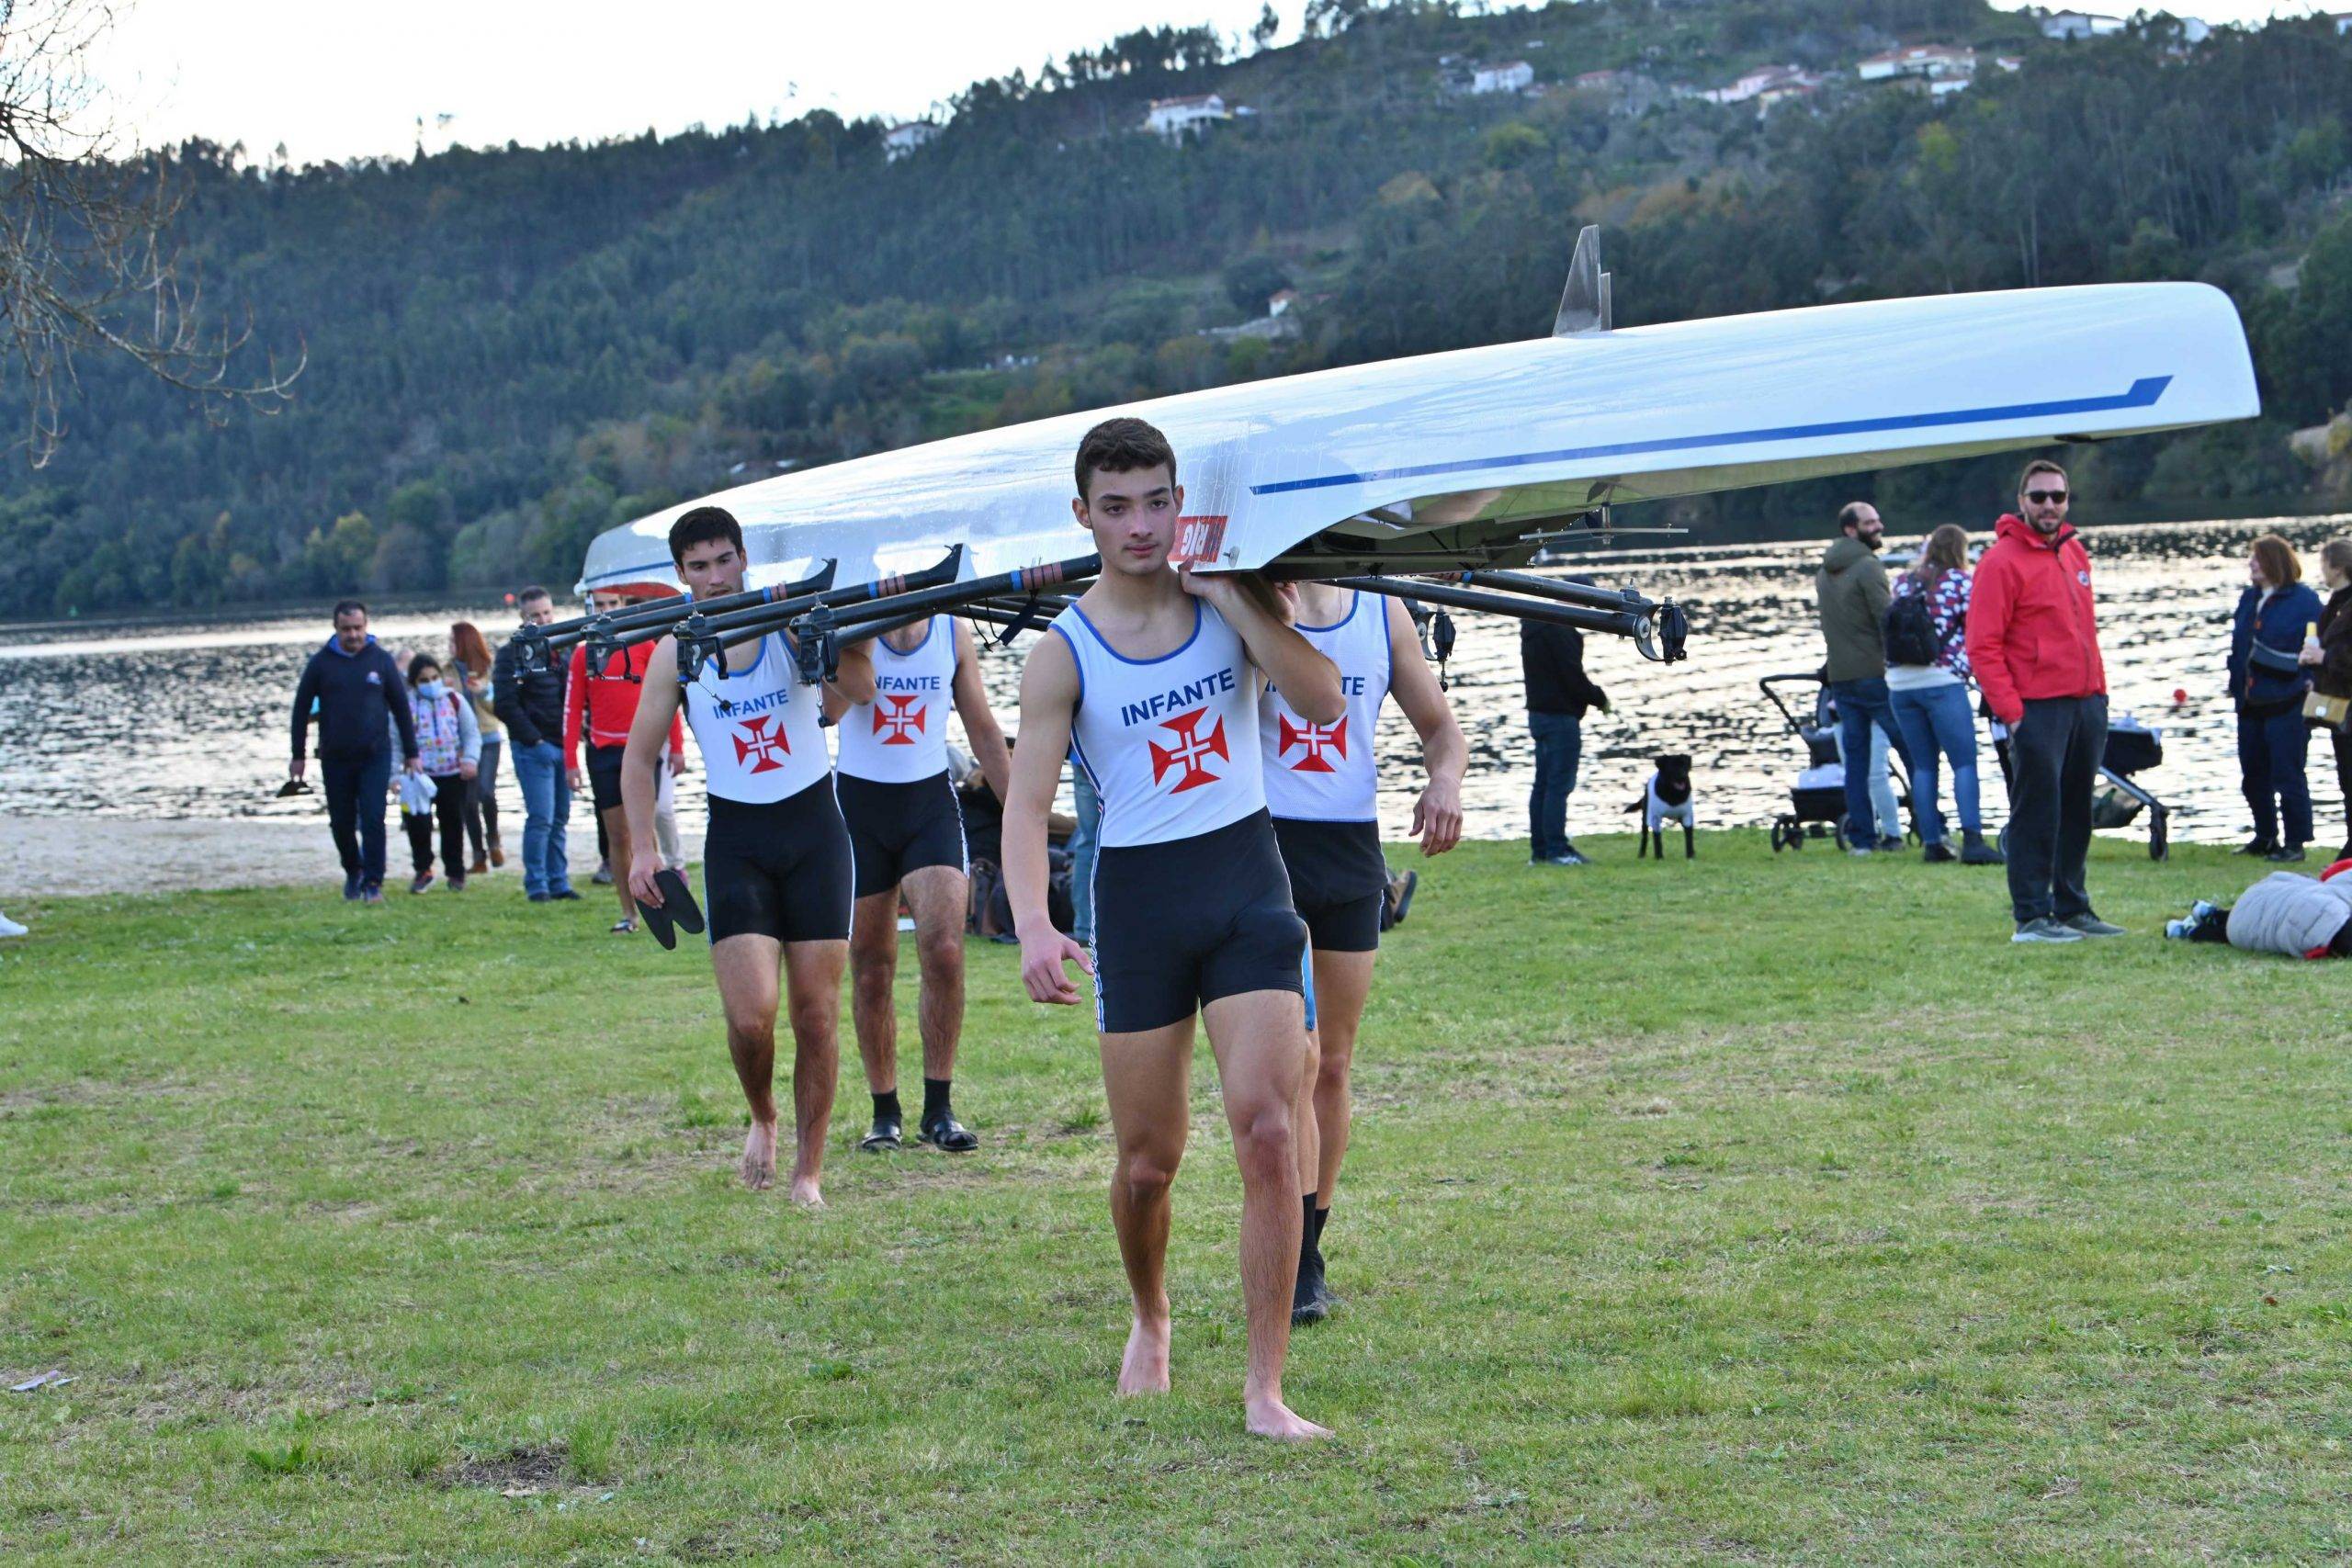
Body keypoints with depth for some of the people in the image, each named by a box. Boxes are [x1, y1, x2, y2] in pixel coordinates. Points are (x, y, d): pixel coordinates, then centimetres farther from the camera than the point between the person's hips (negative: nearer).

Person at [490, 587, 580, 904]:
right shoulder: (513, 654, -1)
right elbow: (505, 704, -7)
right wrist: (533, 739, -12)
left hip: (564, 746, 5)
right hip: (533, 747, -5)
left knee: (560, 818, 7)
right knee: (540, 818, -9)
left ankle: (558, 881, 12)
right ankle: (536, 884, -4)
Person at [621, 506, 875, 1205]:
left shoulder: (792, 624, -4)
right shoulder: (675, 655, 0)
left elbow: (862, 692, -18)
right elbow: (639, 756, 8)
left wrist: (847, 642, -37)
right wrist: (642, 847, -2)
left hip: (813, 830, 0)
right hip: (736, 838, 0)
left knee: (816, 1015, -1)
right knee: (750, 1015, -13)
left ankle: (808, 1169, 11)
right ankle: (762, 1117, 18)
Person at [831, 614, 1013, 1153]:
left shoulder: (952, 632, 4)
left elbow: (985, 734, 13)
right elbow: (835, 703, -23)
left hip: (931, 803, 1)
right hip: (859, 802, -1)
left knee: (944, 951, -17)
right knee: (871, 971, 4)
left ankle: (939, 1111, -7)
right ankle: (885, 1115, 17)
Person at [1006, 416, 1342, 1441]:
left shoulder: (1233, 595, 2)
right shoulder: (1065, 654, -5)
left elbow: (1322, 703, -11)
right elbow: (1026, 802, -10)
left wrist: (1231, 597, -16)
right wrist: (1033, 925, -27)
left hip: (1247, 875, 1)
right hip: (1138, 896, -1)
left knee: (1267, 1132, -12)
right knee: (1147, 1161, 6)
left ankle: (1265, 1388, -8)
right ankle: (1150, 1319, 37)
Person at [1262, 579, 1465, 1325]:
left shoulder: (1383, 614, 10)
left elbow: (1440, 727, 18)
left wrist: (1445, 777, -4)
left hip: (1351, 851, 4)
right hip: (1266, 844, -4)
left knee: (1333, 1066, 9)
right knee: (1295, 1055, -15)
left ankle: (1305, 1250, 21)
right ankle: (1299, 1267, -14)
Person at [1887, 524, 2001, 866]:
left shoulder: (1903, 582, 13)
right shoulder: (1959, 581, -1)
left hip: (1900, 684, 5)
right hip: (1942, 682, -5)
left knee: (1923, 765, 10)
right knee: (1964, 762, -5)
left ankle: (1931, 842, 7)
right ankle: (1972, 840, -17)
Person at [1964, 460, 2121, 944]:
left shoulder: (2075, 553, 15)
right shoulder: (2002, 561, -9)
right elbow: (1983, 646, -12)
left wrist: (2098, 691, 15)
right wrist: (2010, 709, -16)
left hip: (2087, 702, 8)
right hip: (2037, 708, -7)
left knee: (2076, 812, 12)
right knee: (2036, 813, -6)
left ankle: (2072, 908, 20)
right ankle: (2031, 917, -2)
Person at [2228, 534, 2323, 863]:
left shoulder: (2303, 599, -6)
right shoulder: (2249, 598, 14)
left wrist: (2310, 682, -18)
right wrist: (2235, 682, 14)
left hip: (2286, 703, -7)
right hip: (2251, 704, 7)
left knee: (2287, 776, -5)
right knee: (2253, 776, 12)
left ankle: (2295, 843, 2)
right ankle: (2265, 838, 25)